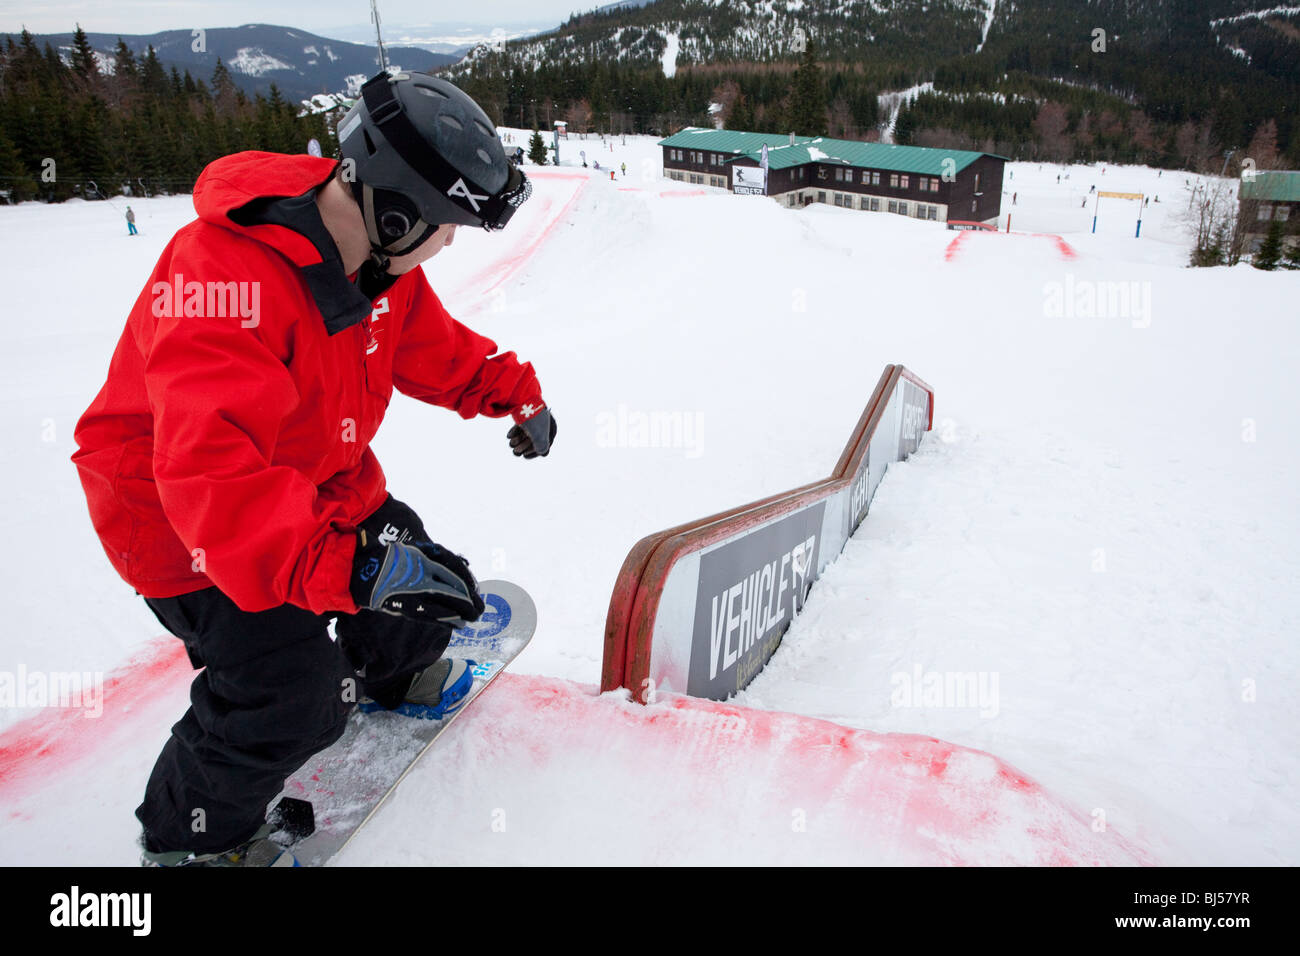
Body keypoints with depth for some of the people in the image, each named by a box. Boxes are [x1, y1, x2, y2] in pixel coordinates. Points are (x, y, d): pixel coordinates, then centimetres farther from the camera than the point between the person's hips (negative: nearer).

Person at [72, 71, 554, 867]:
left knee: (416, 576, 13)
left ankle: (388, 669, 50)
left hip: (315, 482, 8)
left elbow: (433, 347, 12)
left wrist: (512, 391, 4)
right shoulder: (226, 278, -36)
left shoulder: (379, 256, -7)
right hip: (182, 518, -8)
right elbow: (208, 466, -46)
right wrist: (349, 563, -55)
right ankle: (193, 837, 17)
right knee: (291, 697, -14)